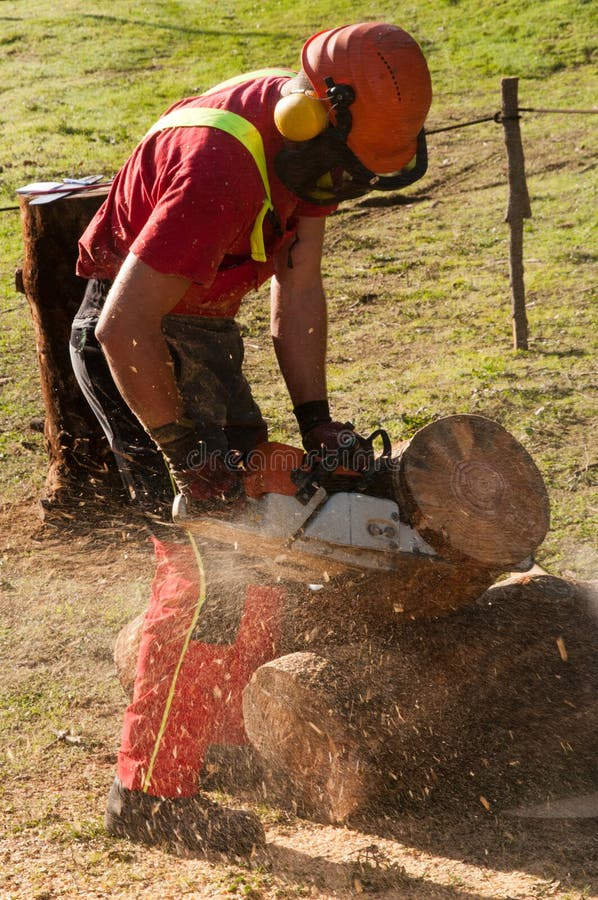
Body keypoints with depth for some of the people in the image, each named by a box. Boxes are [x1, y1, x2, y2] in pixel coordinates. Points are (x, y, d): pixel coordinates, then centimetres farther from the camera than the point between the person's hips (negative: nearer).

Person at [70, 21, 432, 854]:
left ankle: (238, 731, 29)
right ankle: (151, 788, -6)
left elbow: (296, 291, 0)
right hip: (130, 342, -10)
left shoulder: (308, 139, -4)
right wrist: (186, 450, -26)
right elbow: (123, 331, -33)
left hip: (202, 331, 10)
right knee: (207, 559, -13)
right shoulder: (220, 170, -33)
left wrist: (315, 422, -5)